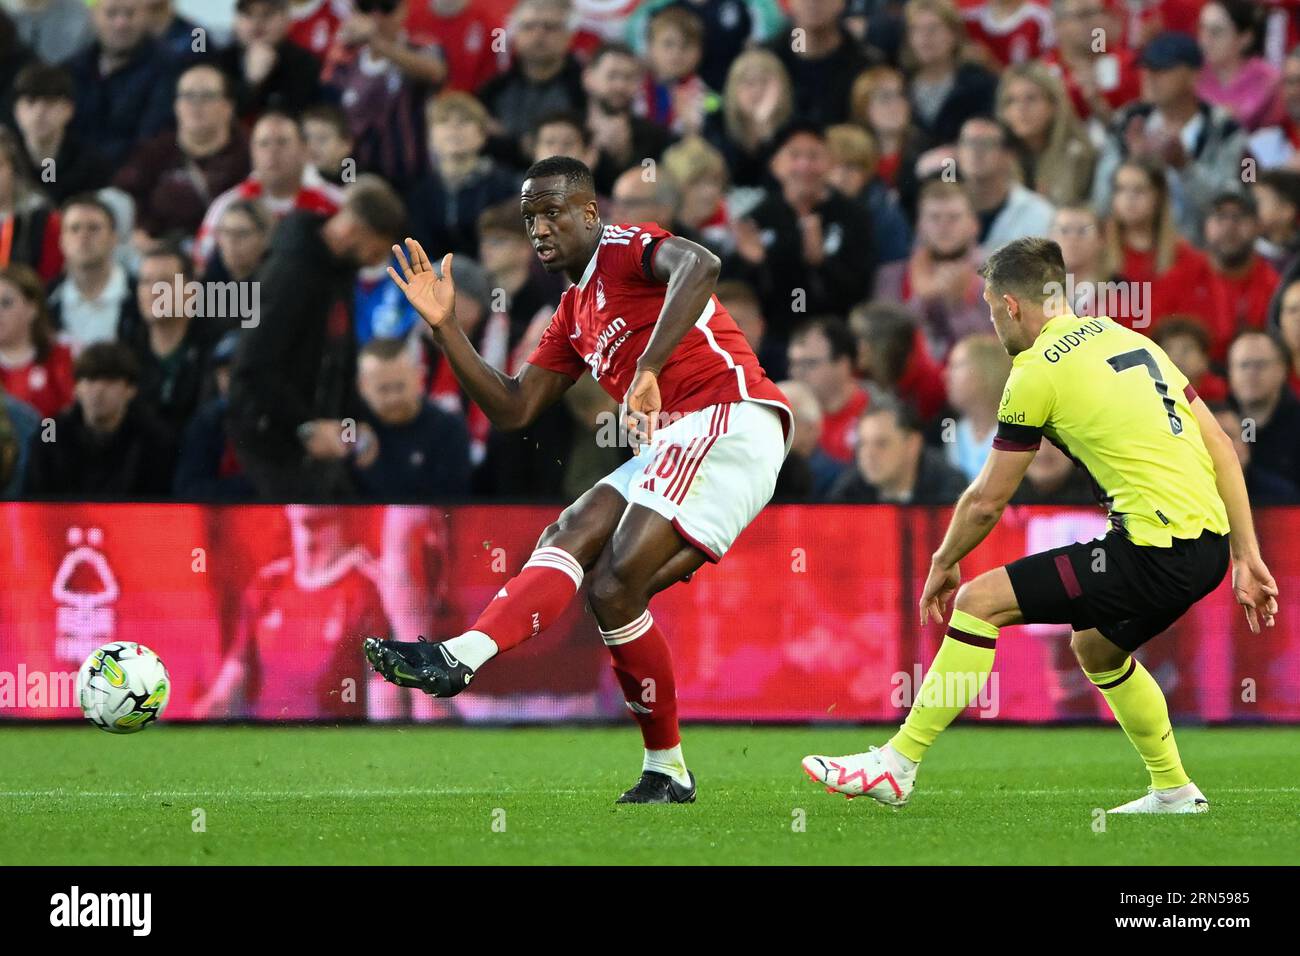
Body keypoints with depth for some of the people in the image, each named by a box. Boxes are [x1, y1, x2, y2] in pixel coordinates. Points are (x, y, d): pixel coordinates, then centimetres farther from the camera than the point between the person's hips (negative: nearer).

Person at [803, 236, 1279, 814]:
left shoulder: (1037, 371, -4)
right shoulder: (1125, 338, 18)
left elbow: (987, 500, 1)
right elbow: (1219, 447, 17)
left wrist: (942, 565, 19)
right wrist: (1247, 557, 18)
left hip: (1157, 548, -8)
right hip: (1208, 541, 8)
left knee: (979, 601, -2)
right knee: (1094, 647, 32)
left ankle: (897, 765, -1)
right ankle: (1174, 792, 38)